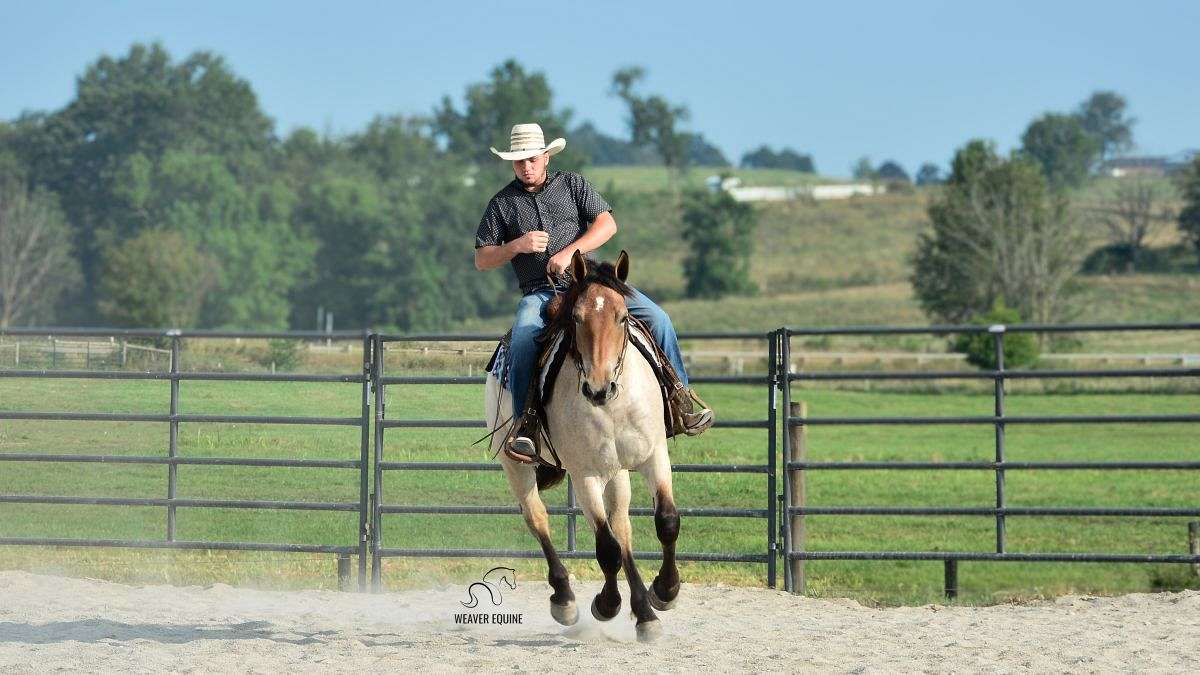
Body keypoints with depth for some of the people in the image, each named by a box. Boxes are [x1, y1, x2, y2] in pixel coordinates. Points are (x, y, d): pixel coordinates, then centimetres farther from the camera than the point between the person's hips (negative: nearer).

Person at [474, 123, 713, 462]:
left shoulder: (572, 184, 11)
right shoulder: (502, 204, 10)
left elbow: (606, 224, 0)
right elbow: (481, 259, 9)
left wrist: (569, 253, -14)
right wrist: (517, 246, -10)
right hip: (540, 292, -1)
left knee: (657, 318, -14)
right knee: (523, 339, -34)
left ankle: (680, 394, -1)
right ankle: (524, 423, -27)